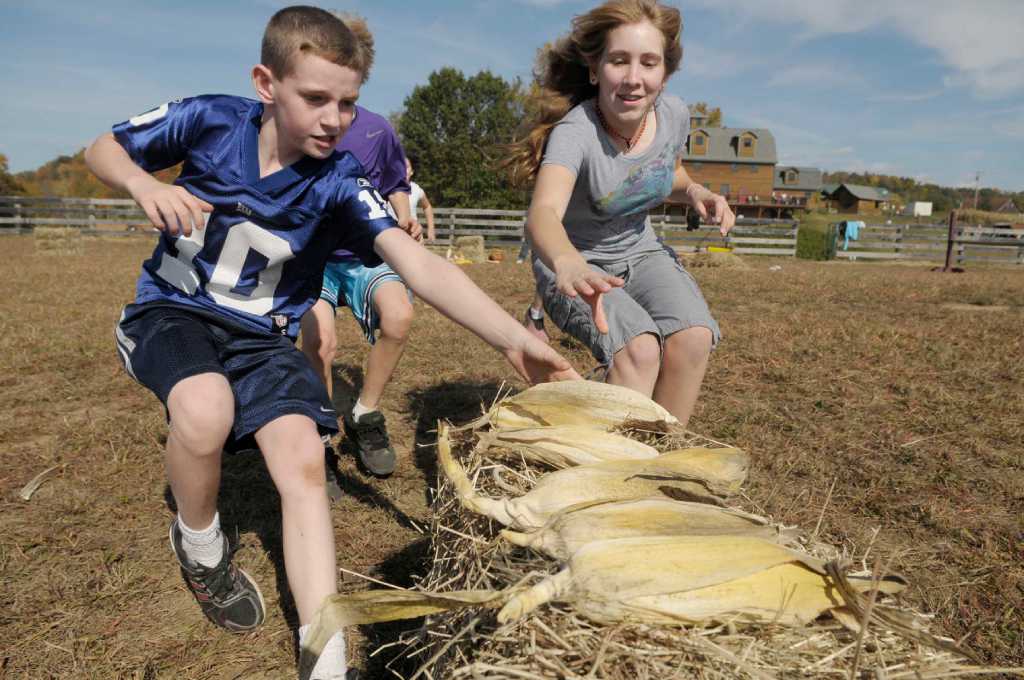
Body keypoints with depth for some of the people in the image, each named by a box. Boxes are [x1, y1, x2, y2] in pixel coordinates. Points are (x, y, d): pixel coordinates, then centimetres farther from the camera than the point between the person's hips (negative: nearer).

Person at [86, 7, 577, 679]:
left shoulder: (340, 182, -14)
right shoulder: (211, 119, -11)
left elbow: (421, 265, -27)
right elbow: (102, 149, 5)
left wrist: (514, 338, -40)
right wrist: (145, 184, -20)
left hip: (261, 334, 1)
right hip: (170, 310, 0)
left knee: (304, 463, -19)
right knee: (207, 409, -33)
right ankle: (200, 544, 1)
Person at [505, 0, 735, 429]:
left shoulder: (674, 116, -9)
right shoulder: (575, 132, -28)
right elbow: (543, 213, -47)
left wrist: (694, 192, -9)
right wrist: (567, 264, -69)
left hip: (640, 252, 5)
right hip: (574, 260, -5)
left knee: (695, 337, -23)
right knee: (639, 349, -31)